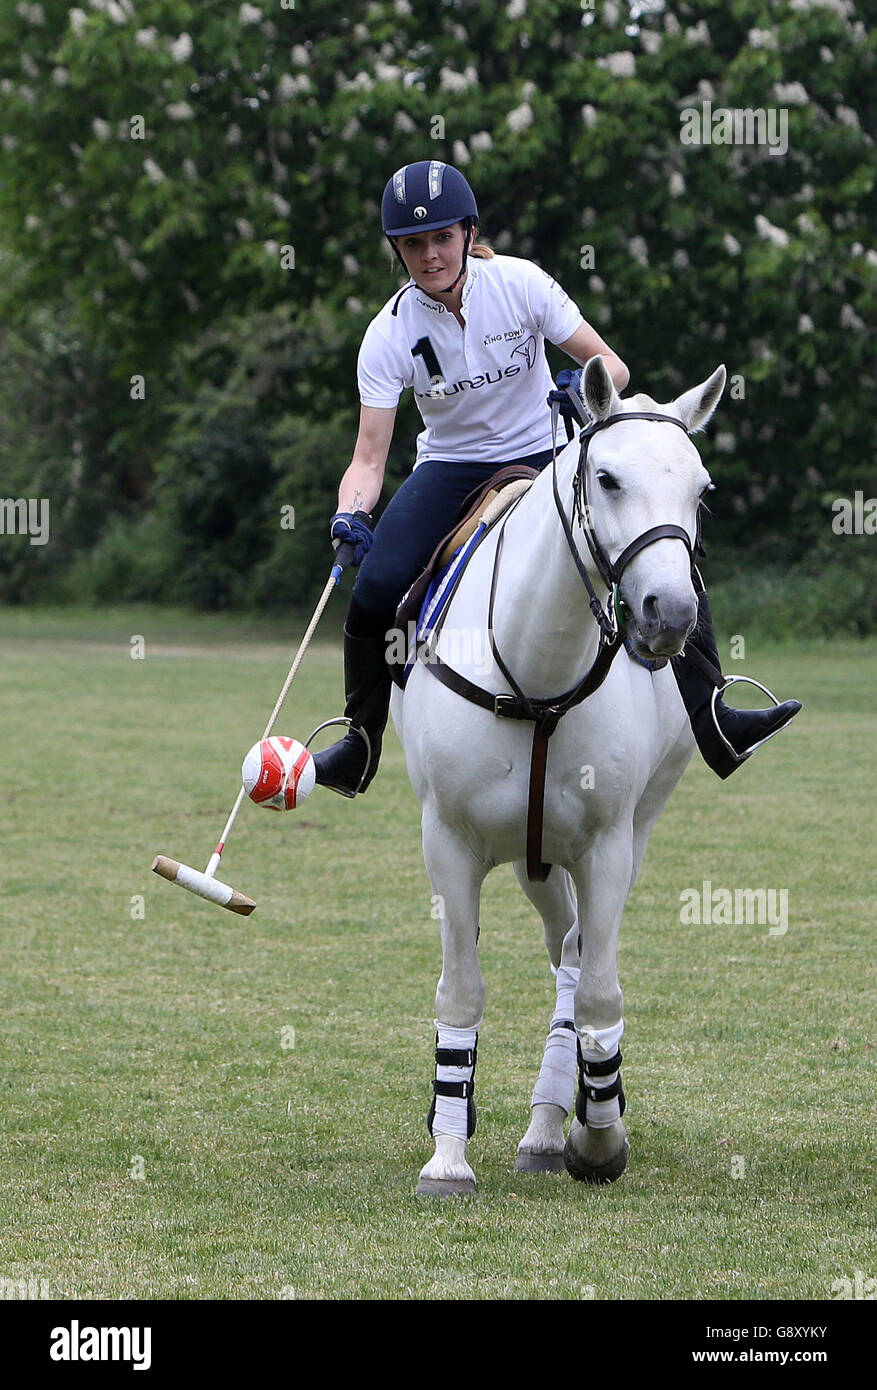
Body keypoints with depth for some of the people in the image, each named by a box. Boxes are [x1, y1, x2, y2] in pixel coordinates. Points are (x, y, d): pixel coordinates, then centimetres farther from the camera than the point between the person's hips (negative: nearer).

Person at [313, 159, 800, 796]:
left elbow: (612, 365, -12)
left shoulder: (521, 283, -14)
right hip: (452, 472, 0)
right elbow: (369, 457, -15)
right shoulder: (391, 333, -14)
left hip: (545, 457, 0)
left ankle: (713, 720, -21)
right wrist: (351, 515, -36)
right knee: (375, 588, -24)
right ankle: (360, 747, -3)